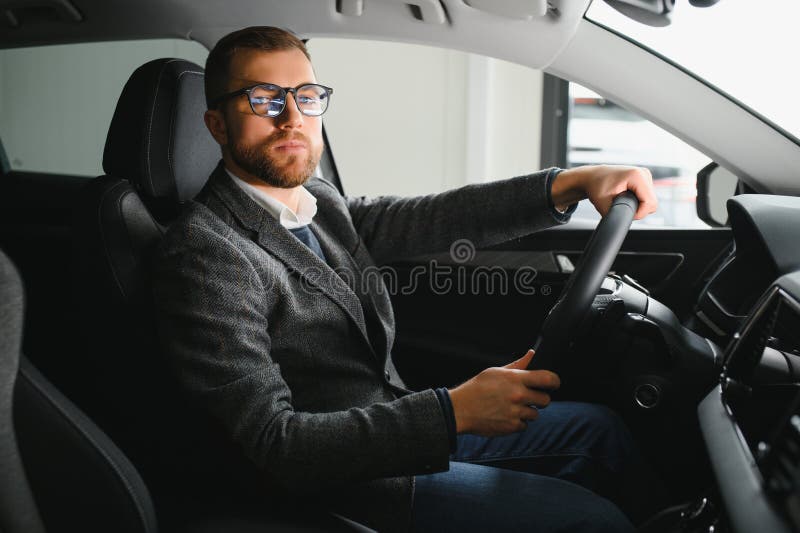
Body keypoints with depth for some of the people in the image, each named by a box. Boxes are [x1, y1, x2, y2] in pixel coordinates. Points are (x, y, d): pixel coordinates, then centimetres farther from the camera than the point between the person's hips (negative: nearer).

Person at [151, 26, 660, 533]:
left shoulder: (320, 204, 6)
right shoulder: (204, 254, -22)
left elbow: (437, 218, -1)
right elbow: (271, 445, -27)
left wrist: (572, 182, -14)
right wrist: (453, 412, -31)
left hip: (406, 430, 9)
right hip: (340, 486, -8)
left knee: (599, 429, 15)